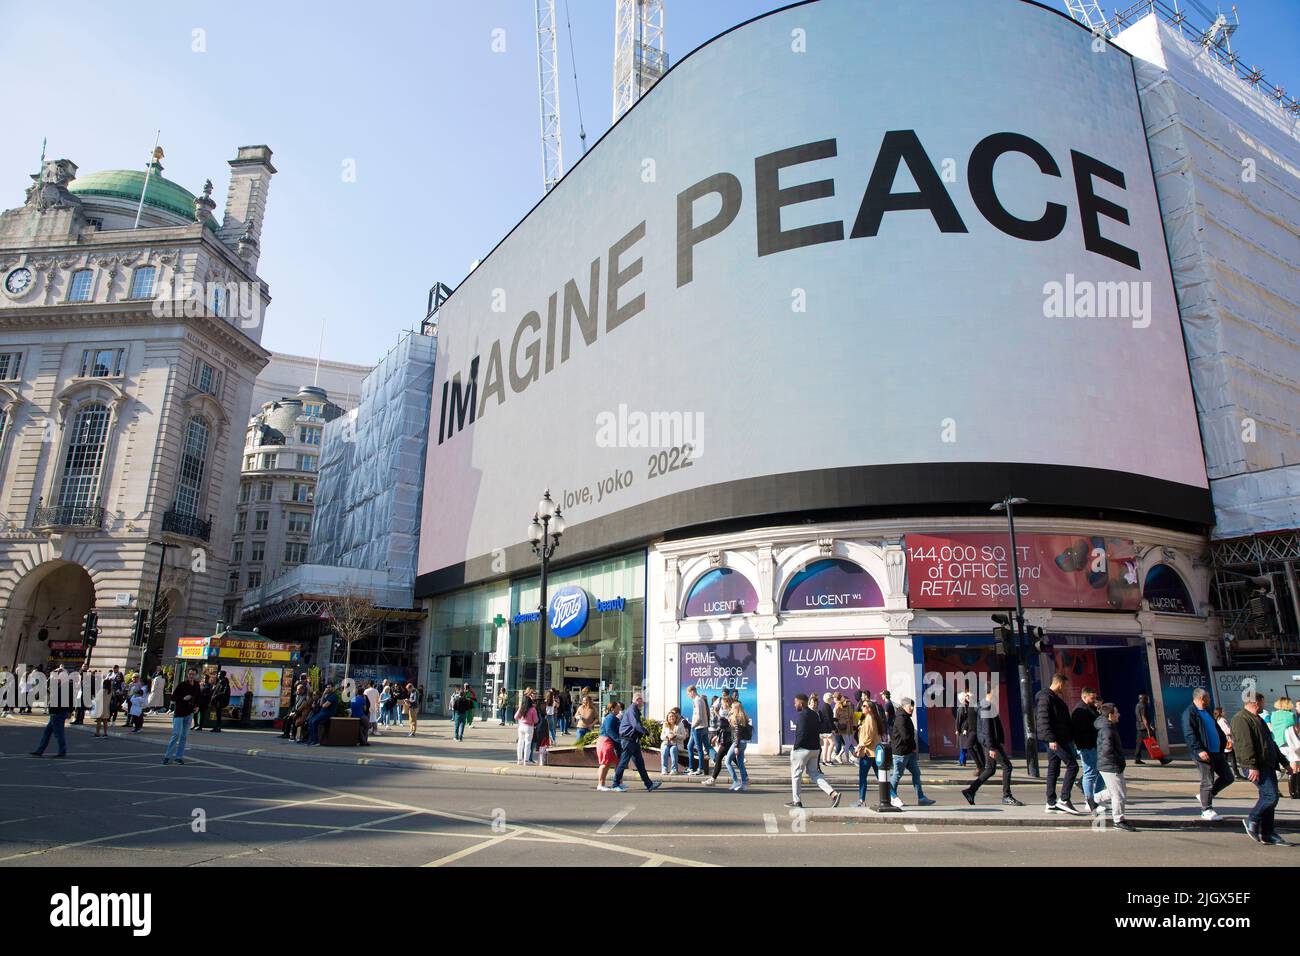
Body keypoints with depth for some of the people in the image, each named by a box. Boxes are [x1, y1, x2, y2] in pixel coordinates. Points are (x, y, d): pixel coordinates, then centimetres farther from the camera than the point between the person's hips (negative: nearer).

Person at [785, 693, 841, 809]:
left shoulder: (801, 715, -16)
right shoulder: (815, 714, 12)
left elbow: (801, 734, -23)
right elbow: (819, 730, 14)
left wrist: (795, 747, -13)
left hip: (803, 749, -8)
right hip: (815, 748, 8)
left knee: (796, 774, 6)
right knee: (814, 773, 15)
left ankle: (796, 801, 11)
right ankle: (833, 793, 0)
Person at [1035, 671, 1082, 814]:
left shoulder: (1055, 697, 19)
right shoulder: (1045, 697, -14)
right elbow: (1043, 719, -21)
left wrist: (1072, 735, 24)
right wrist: (1051, 739, -26)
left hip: (1058, 739, 10)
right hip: (1054, 739, -10)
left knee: (1053, 770, 10)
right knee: (1072, 766, -10)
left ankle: (1051, 804, 13)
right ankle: (1064, 800, -9)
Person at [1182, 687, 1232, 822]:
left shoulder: (1207, 711, 17)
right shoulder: (1189, 713, -12)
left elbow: (1217, 728, 26)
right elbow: (1189, 735, -19)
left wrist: (1223, 741, 12)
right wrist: (1199, 750, -26)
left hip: (1216, 752, 9)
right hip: (1204, 754, -9)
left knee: (1228, 777, 11)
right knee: (1208, 782, -3)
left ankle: (1206, 796, 26)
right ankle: (1206, 810, 9)